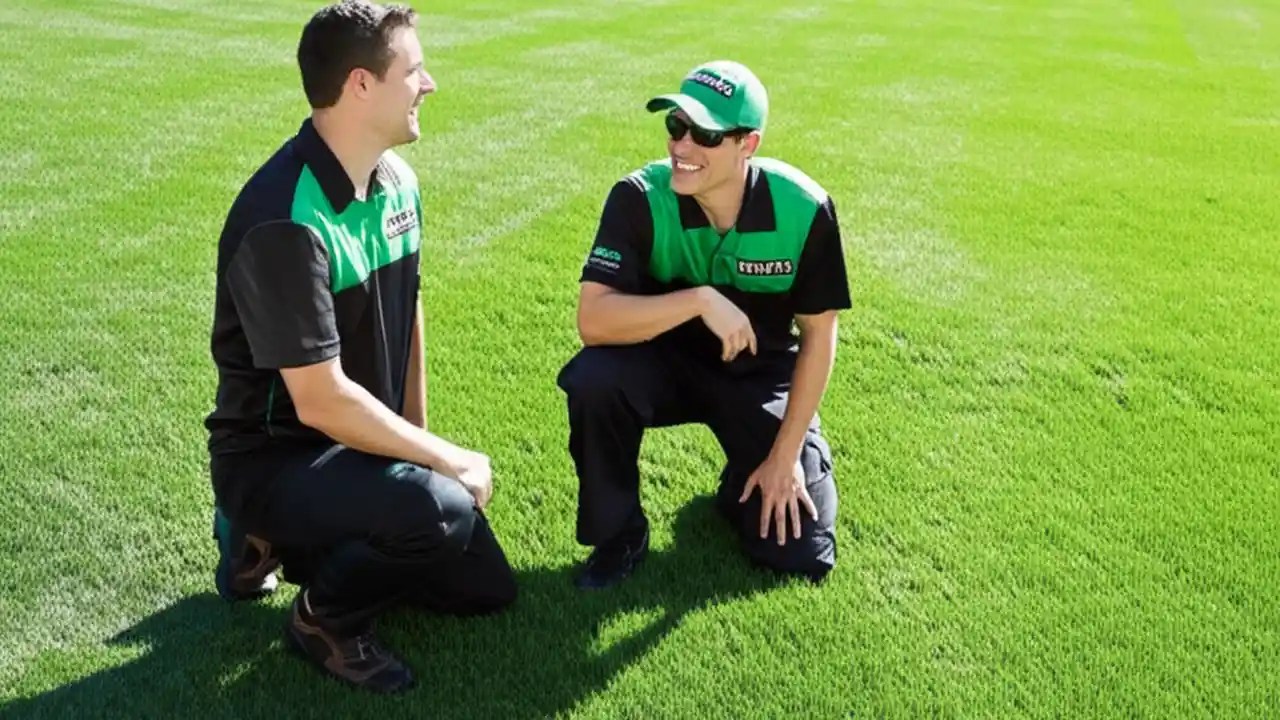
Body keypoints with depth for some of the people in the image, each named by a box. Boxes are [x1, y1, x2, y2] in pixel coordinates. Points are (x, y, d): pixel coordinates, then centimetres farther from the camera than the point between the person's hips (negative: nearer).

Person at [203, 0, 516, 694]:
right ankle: (327, 617, -3)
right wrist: (450, 461, -20)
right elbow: (321, 401, -29)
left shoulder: (397, 180, -1)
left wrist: (417, 442, 6)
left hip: (360, 442, 9)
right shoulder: (286, 221, -28)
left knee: (486, 587, 14)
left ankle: (294, 543, 21)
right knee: (442, 512, -34)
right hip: (275, 457, -8)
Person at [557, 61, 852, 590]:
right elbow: (592, 319, -32)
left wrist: (786, 454, -11)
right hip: (666, 362, 0)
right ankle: (618, 533, -8)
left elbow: (818, 336, -11)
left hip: (761, 375, 1)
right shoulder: (640, 198, -24)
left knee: (802, 555, -8)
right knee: (592, 379, -35)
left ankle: (744, 481, 27)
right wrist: (700, 299, -41)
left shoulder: (804, 208, -22)